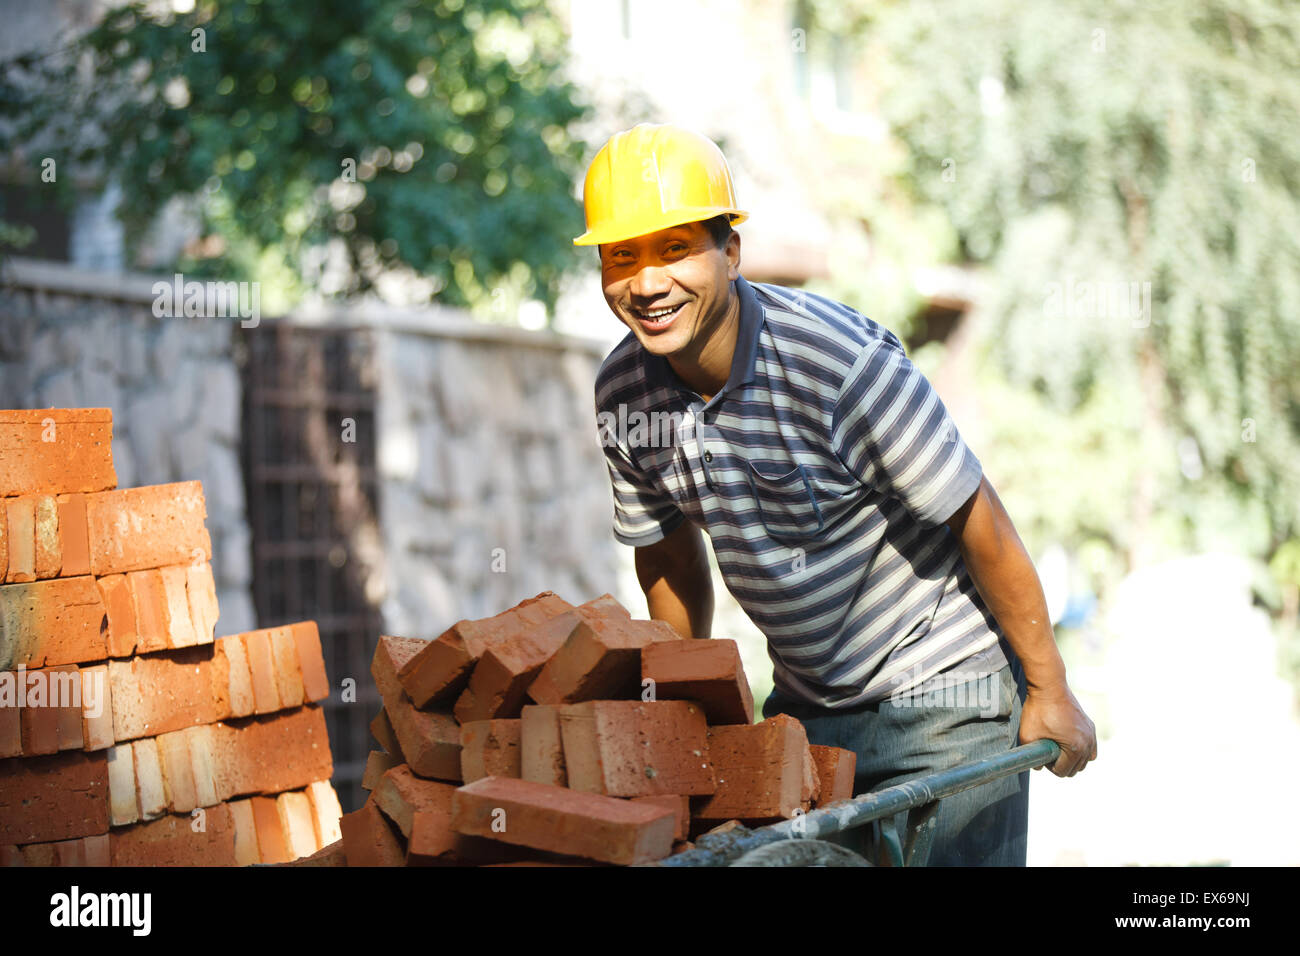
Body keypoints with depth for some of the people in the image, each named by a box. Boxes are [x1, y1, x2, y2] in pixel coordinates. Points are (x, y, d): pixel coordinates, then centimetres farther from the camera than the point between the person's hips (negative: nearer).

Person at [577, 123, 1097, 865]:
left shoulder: (842, 362, -26)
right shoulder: (624, 394, -7)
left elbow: (978, 522, -18)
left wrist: (1049, 689, -10)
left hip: (945, 694, -5)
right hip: (805, 706, 5)